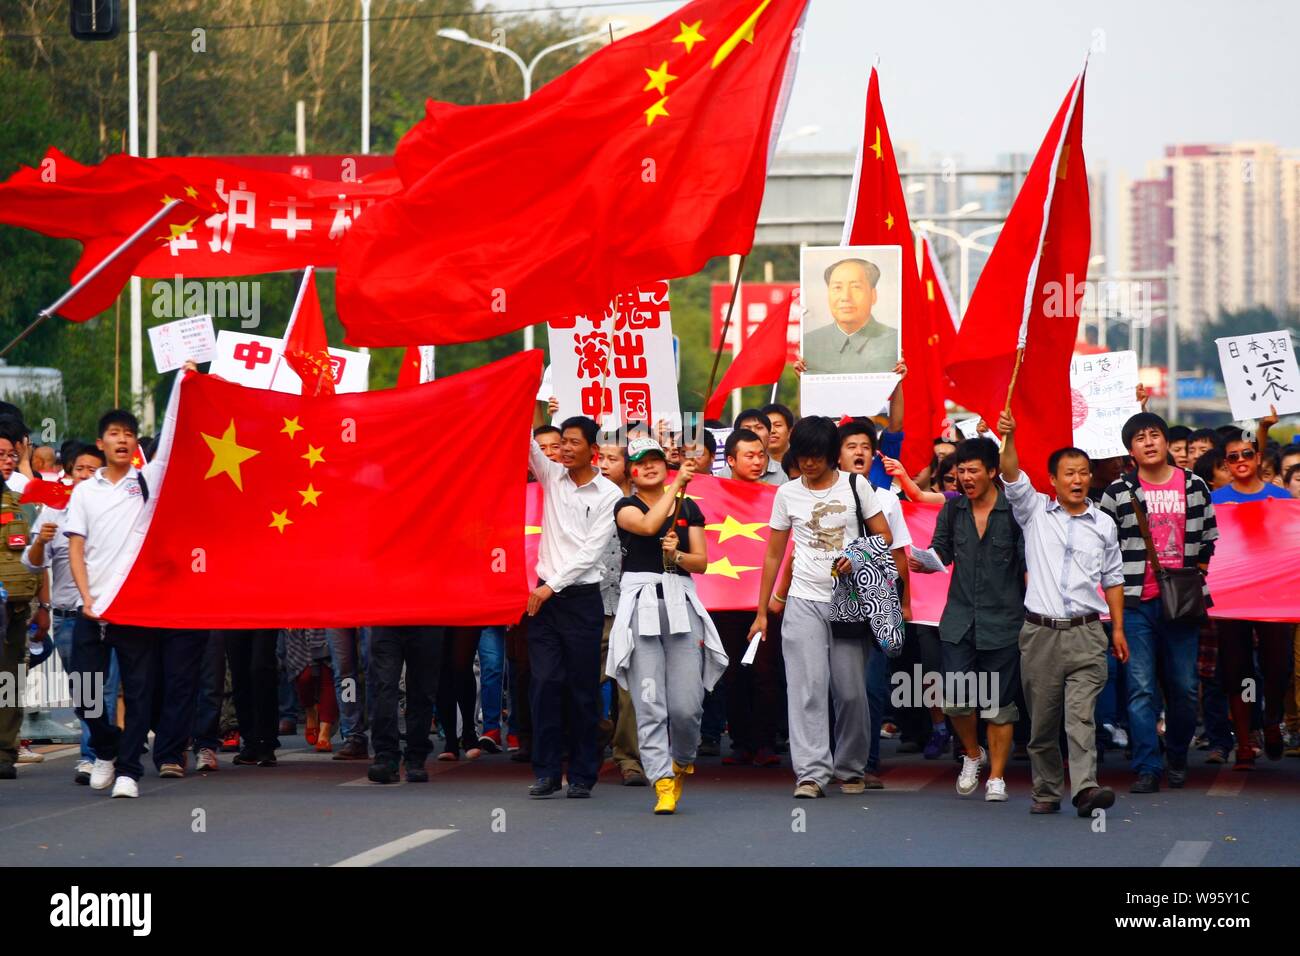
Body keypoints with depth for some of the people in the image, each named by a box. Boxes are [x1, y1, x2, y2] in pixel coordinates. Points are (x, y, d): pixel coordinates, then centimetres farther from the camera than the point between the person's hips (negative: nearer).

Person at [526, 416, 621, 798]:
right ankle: (546, 771, 2)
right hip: (546, 595, 3)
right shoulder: (552, 476, 9)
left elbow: (590, 551, -8)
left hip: (582, 598, -3)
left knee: (583, 690, 2)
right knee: (545, 683, -2)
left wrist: (553, 585, -12)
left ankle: (582, 775, 8)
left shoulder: (609, 494, -3)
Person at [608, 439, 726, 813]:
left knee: (687, 705, -6)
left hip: (681, 604, 2)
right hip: (640, 603, -2)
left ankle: (683, 760, 23)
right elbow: (648, 525, -16)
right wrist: (678, 484, -10)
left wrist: (676, 555, -10)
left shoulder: (688, 508, 15)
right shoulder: (625, 507, 6)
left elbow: (701, 561, 10)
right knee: (649, 705, -9)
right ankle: (663, 784, -7)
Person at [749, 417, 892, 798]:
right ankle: (811, 773, -15)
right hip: (804, 602, 0)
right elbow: (773, 555, 12)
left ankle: (850, 768, 18)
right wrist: (762, 612, 9)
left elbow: (884, 535, 6)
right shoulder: (787, 494, 7)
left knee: (851, 691, 2)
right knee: (808, 687, -11)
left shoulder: (855, 486, 4)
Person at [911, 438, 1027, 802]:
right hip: (960, 618, 3)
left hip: (1003, 620, -3)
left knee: (1000, 703, 2)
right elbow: (941, 552, 13)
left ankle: (996, 777, 12)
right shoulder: (953, 509, 7)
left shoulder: (1013, 510, -5)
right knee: (955, 698, -5)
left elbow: (1028, 564, -4)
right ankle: (973, 755, 22)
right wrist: (921, 563, -8)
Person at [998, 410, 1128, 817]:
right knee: (1042, 719, 5)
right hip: (1040, 631, 0)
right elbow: (1012, 477, -8)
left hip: (1085, 633, 0)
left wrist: (1118, 628, 10)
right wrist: (1008, 438, -25)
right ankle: (1046, 791, 14)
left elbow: (1113, 579, 16)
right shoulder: (1034, 511, 8)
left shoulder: (1103, 524, 12)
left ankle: (1085, 787, -23)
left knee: (1081, 714, -13)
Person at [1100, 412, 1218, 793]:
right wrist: (1117, 584, 1)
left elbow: (1210, 539, 15)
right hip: (1136, 603, -1)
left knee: (1184, 686, 5)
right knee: (1141, 688, -5)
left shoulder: (1194, 487, 7)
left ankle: (1177, 758, 24)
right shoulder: (1118, 491, 3)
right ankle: (1147, 768, -5)